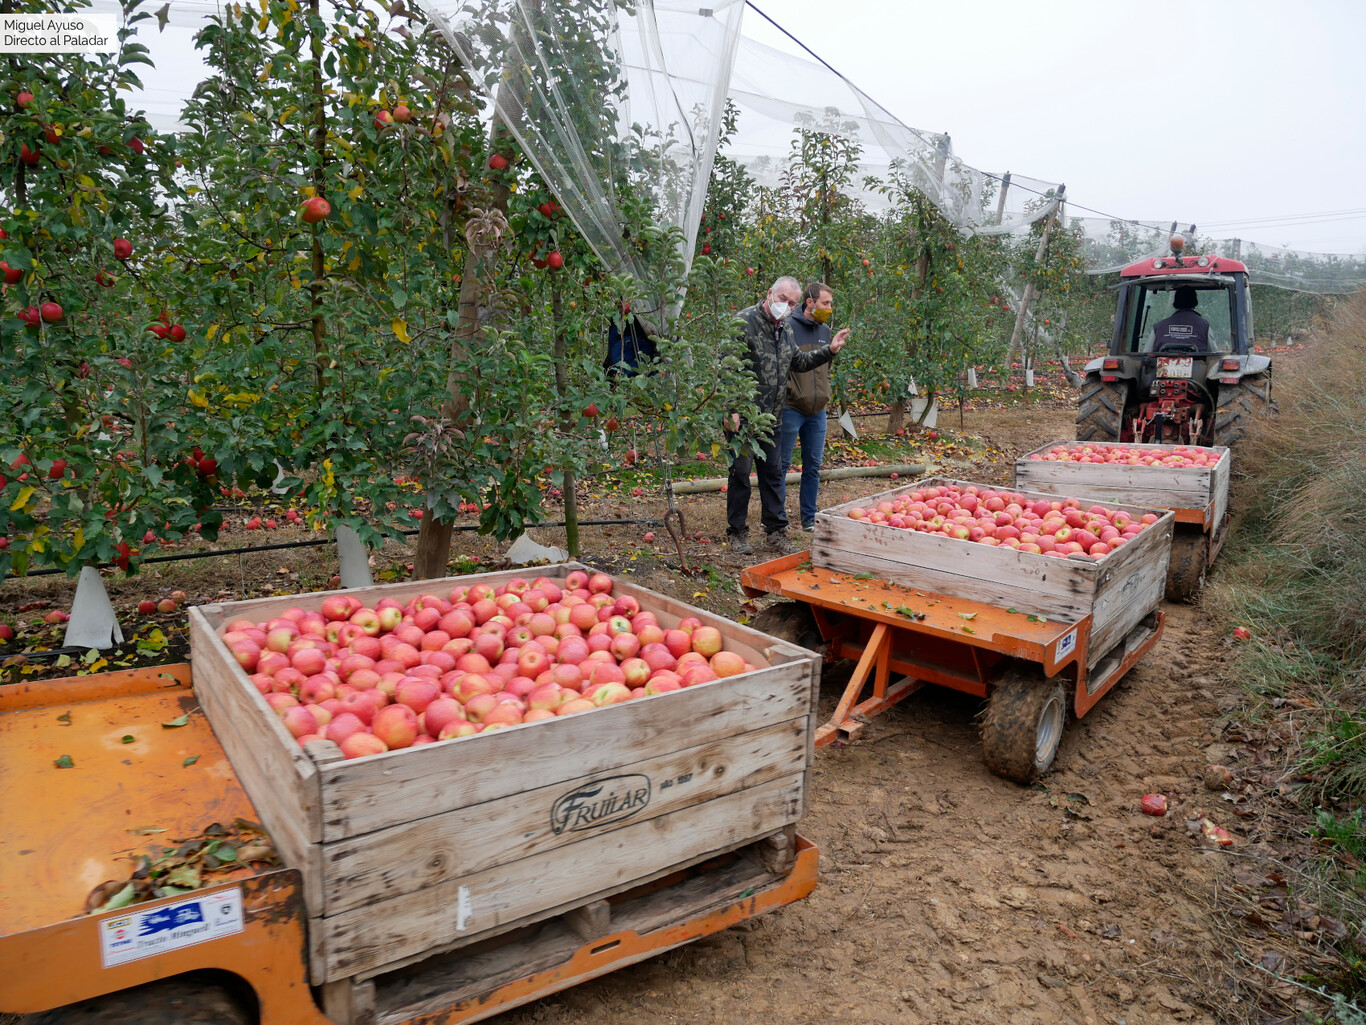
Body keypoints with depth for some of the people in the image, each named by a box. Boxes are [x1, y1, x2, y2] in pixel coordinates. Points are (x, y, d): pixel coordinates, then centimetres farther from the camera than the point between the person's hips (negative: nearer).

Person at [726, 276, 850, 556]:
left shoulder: (785, 329, 12)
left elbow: (798, 362, 26)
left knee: (773, 471, 11)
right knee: (740, 472, 0)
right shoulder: (744, 322, -12)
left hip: (771, 416, 7)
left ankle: (776, 532, 20)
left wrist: (829, 351, 14)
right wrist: (730, 409, -22)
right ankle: (737, 532, 13)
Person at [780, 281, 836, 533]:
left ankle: (809, 519, 19)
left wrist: (826, 395, 14)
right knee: (782, 465, 0)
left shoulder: (825, 330, 12)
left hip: (818, 411, 7)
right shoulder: (788, 327, -9)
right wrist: (790, 391, -14)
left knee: (813, 466, 10)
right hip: (791, 409, -6)